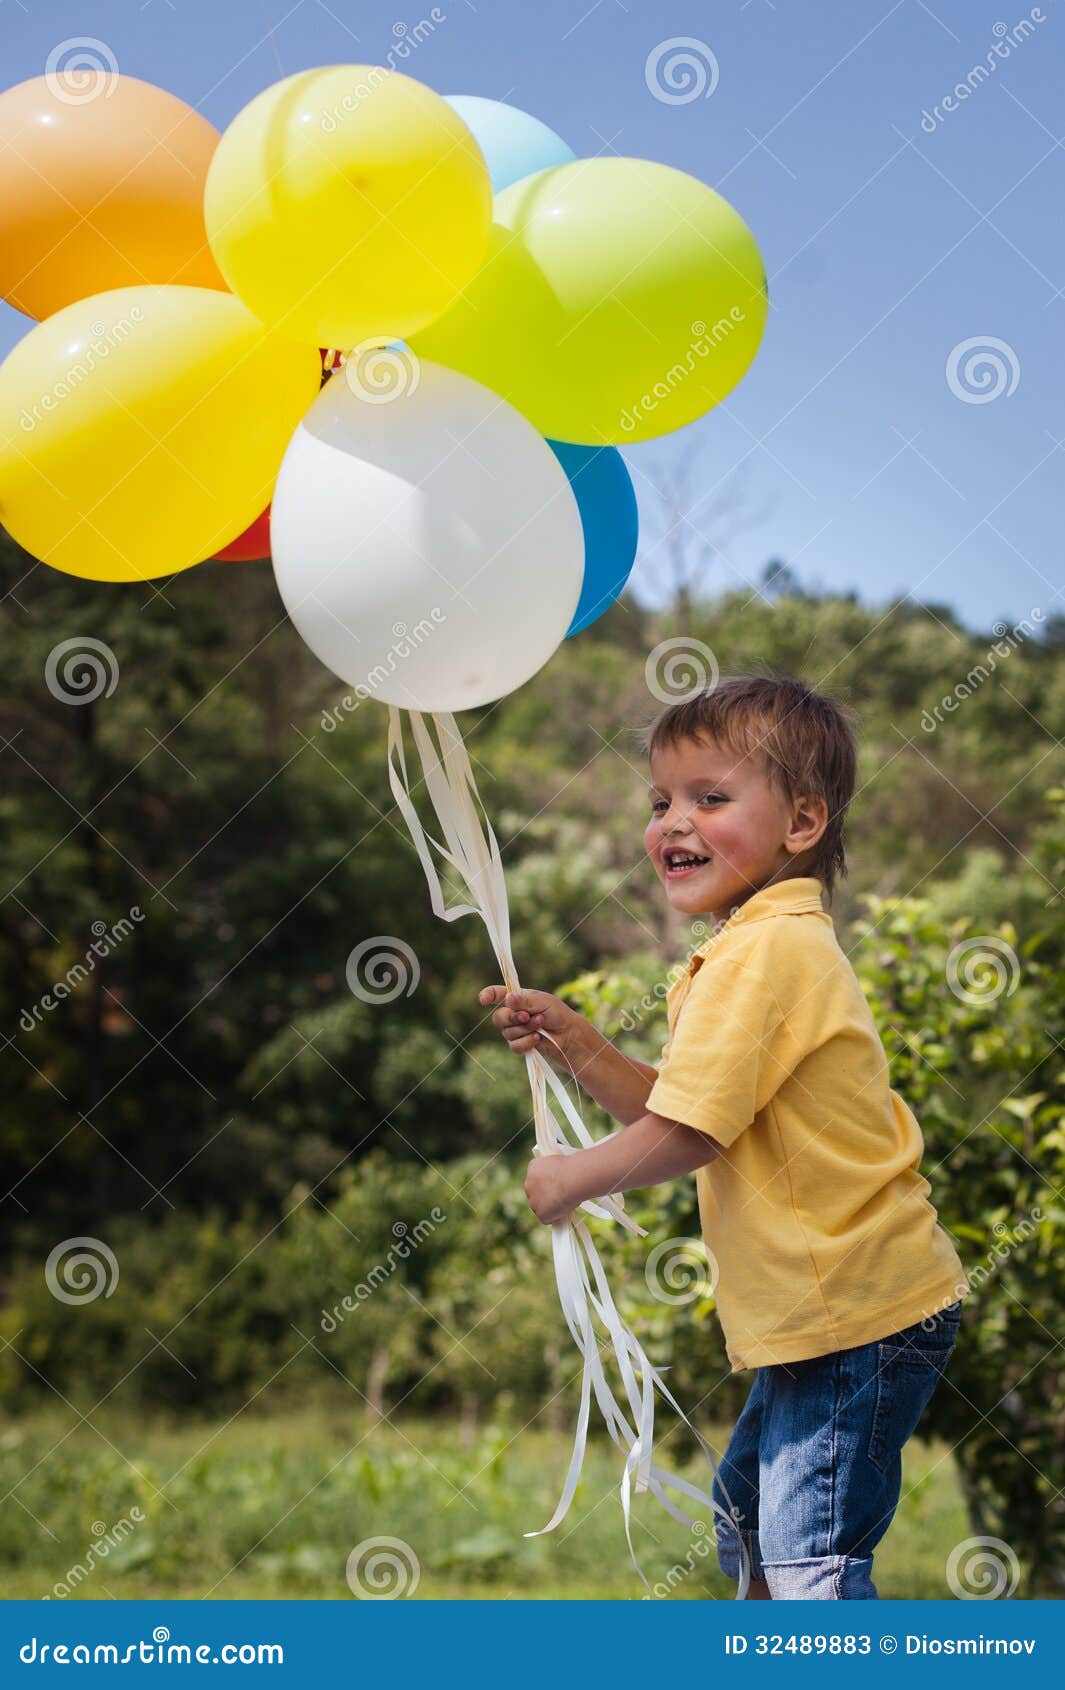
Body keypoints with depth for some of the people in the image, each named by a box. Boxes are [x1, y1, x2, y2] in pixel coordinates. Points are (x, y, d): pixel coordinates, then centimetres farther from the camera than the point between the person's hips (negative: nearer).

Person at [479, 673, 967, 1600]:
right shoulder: (778, 945, 15)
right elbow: (672, 1107, 17)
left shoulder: (761, 951, -20)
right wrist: (572, 1041, 6)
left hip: (861, 1318, -12)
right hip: (830, 1312, 12)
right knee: (746, 1502, 25)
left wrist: (572, 1177, -7)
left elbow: (686, 1134, -22)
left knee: (810, 1557, -11)